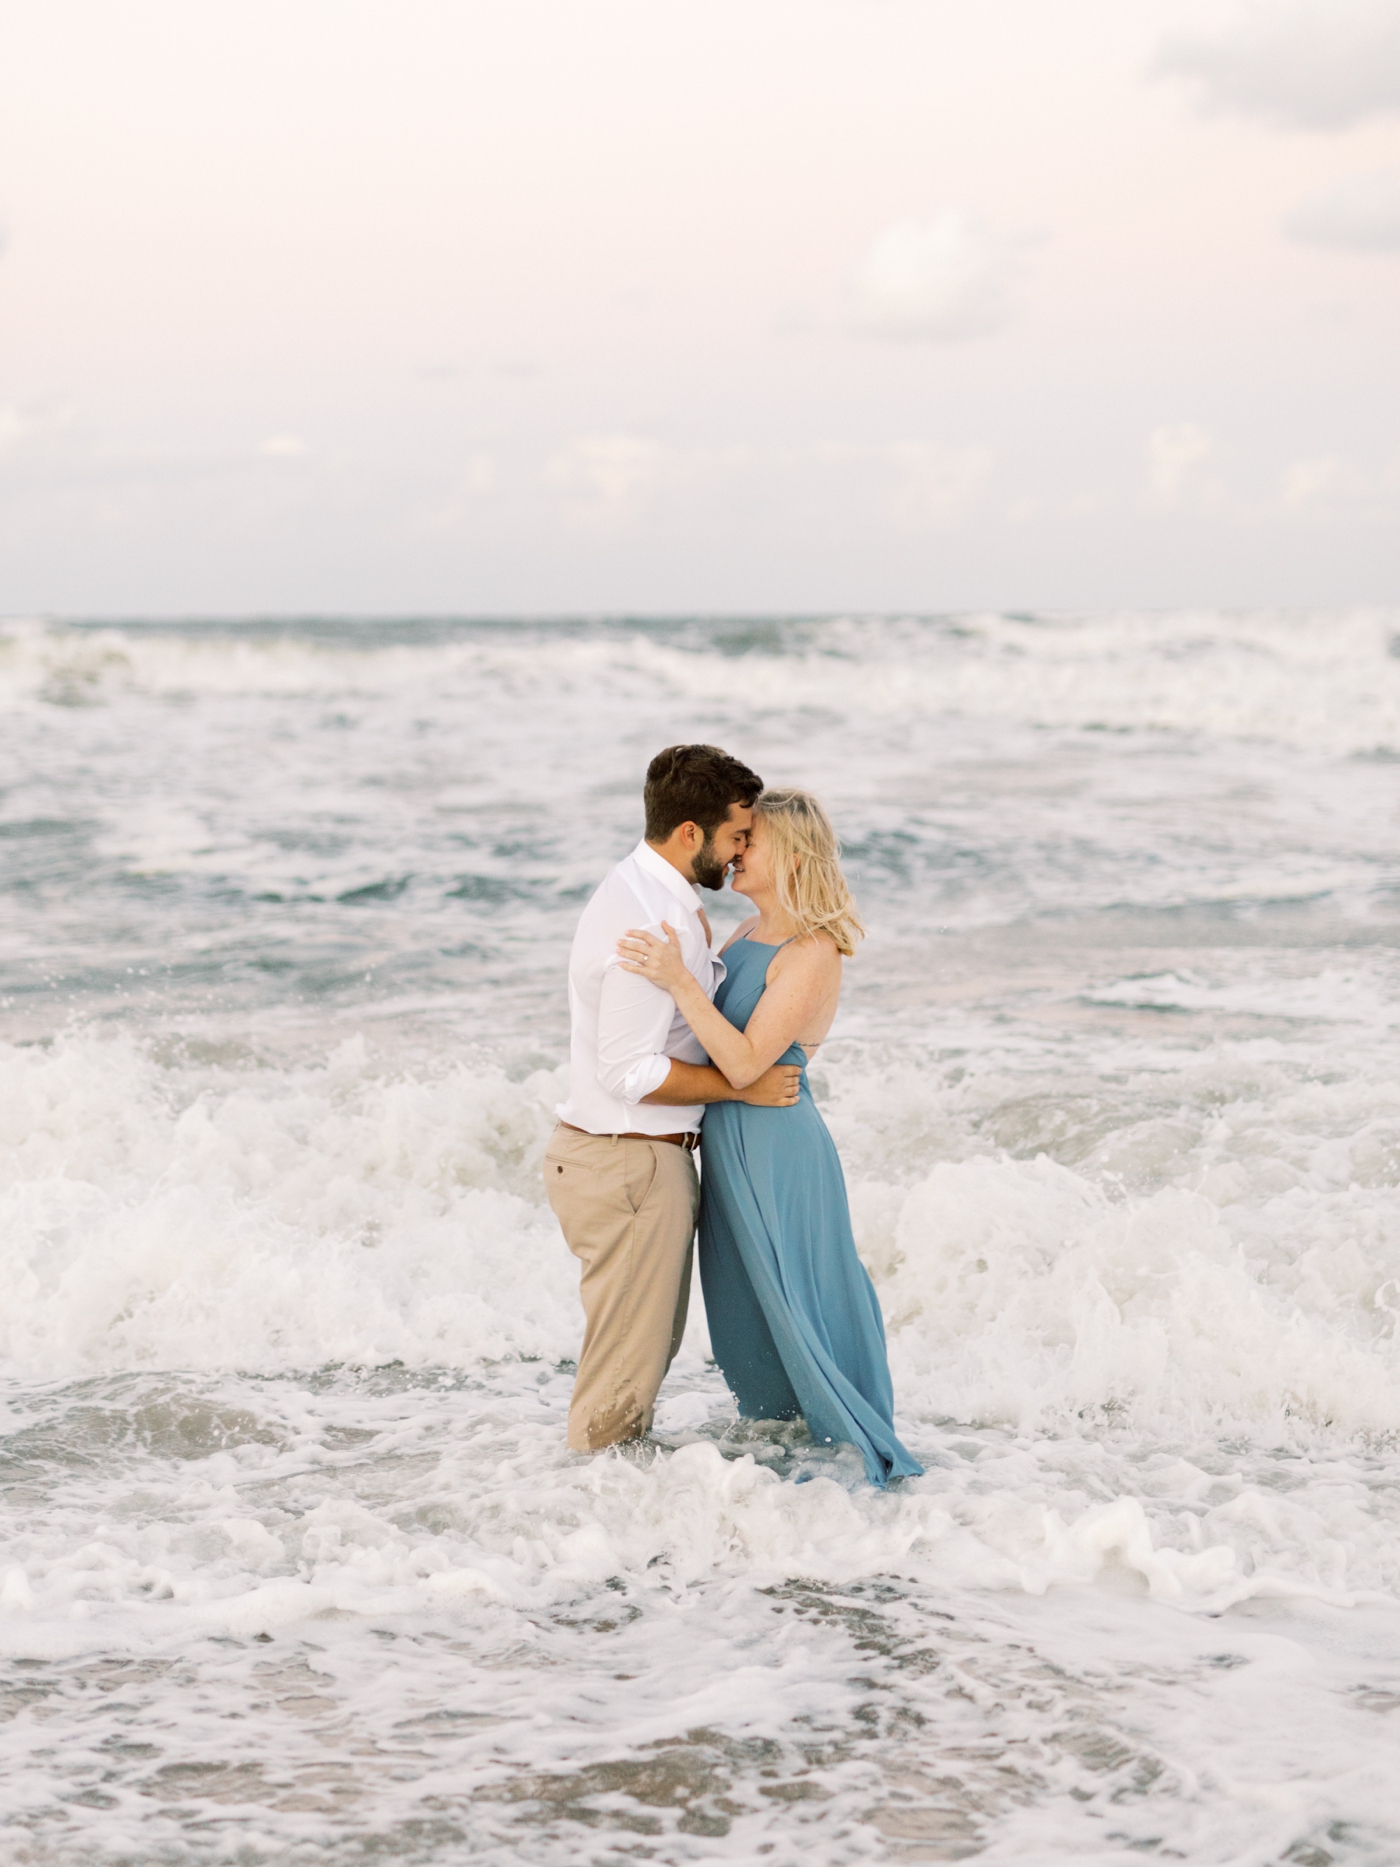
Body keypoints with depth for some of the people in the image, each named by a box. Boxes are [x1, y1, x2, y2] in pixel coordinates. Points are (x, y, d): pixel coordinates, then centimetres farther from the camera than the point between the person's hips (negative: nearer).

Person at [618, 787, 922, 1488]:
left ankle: (856, 1451, 14)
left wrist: (680, 979, -31)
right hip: (730, 1142, 9)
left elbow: (745, 1062, -26)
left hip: (774, 1149, -9)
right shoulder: (749, 933, 8)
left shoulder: (813, 953, -19)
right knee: (746, 1310, 20)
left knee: (788, 1309, 1)